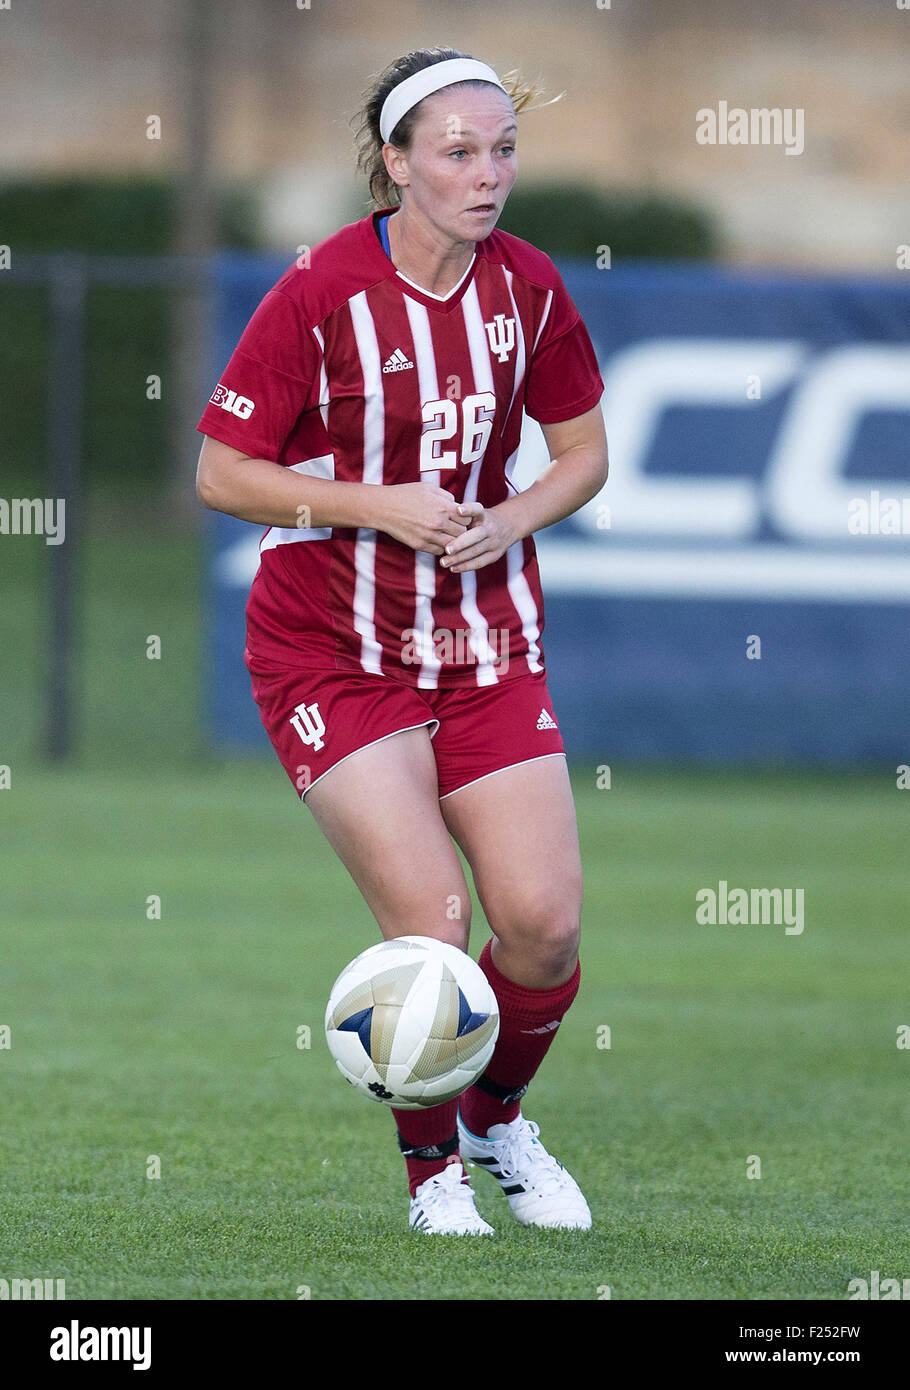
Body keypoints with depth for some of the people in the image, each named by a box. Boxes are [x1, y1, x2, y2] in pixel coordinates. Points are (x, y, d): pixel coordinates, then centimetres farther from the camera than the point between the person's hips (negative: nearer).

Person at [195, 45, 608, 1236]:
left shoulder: (528, 287, -2)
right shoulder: (320, 293, -15)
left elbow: (584, 452, 11)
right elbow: (222, 474, -11)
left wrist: (512, 518, -9)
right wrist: (379, 505, -21)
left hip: (487, 641, 4)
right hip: (332, 649, -4)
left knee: (544, 924, -5)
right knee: (431, 920, -16)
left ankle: (501, 1118, 26)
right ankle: (434, 1167, 9)